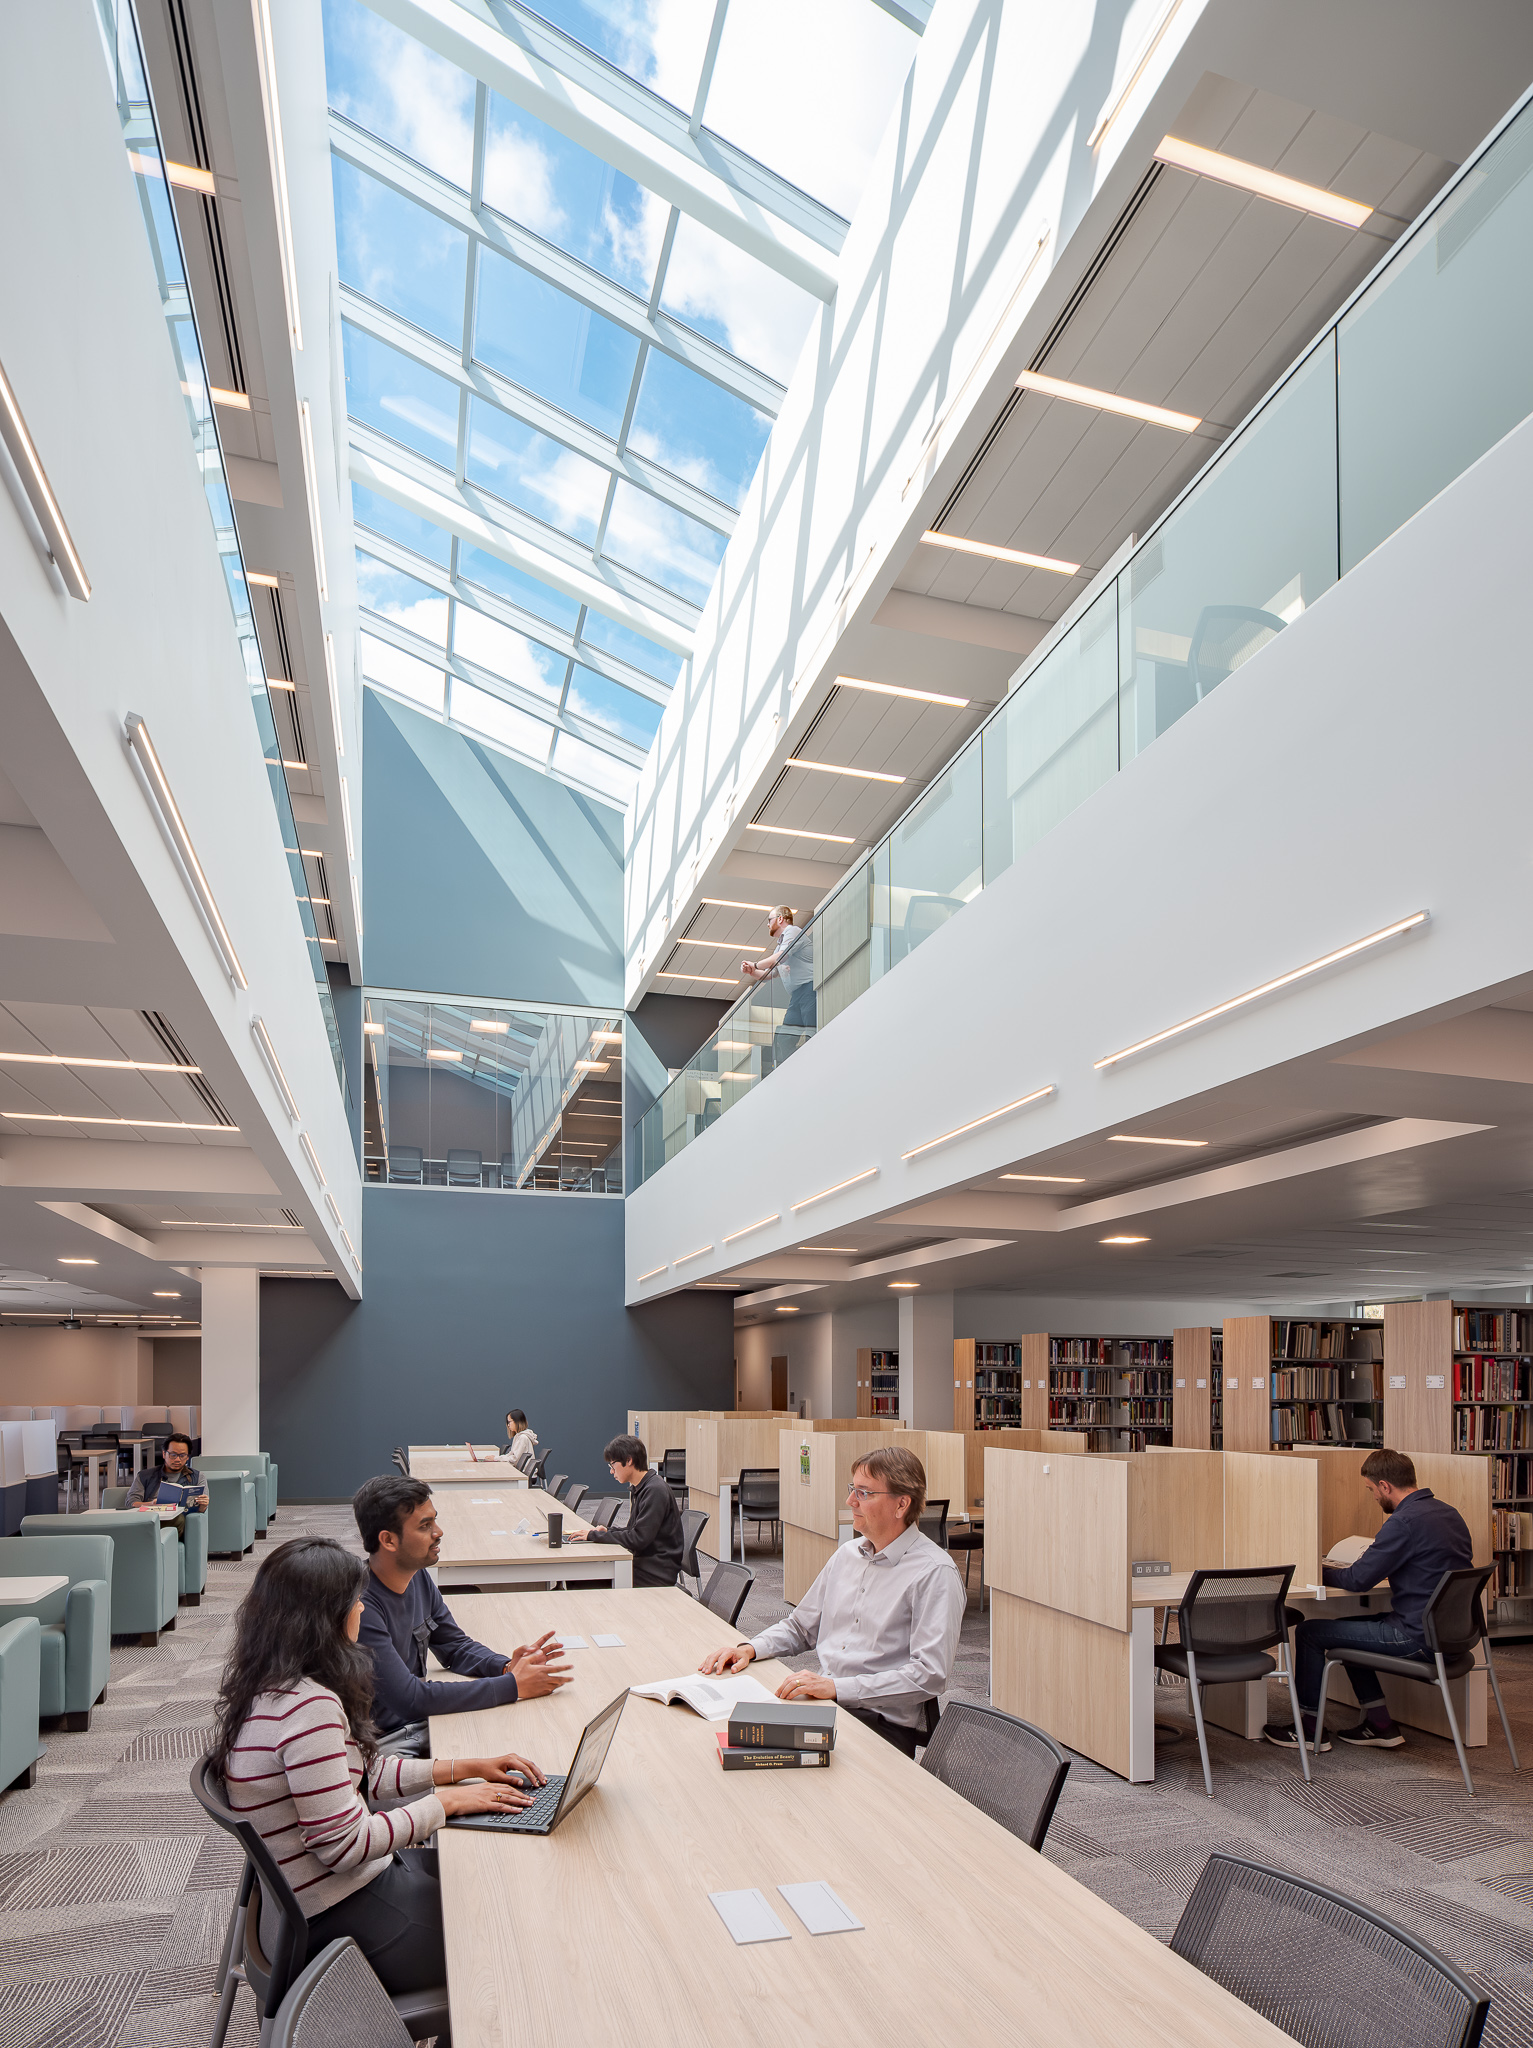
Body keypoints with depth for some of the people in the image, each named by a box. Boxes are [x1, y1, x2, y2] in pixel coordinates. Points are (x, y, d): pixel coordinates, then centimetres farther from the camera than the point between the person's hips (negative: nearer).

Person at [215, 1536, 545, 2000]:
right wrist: (447, 1800, -15)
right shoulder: (308, 1709, -28)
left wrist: (465, 1768, 7)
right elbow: (344, 1845, -26)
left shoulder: (266, 1685, 3)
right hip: (345, 1922, -9)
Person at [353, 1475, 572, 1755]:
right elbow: (410, 1699, -27)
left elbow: (456, 1646, 15)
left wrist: (507, 1666, -7)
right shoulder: (360, 1604, -26)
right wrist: (513, 1685, -23)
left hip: (419, 1722, 8)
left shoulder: (419, 1577, 2)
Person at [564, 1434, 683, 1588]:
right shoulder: (640, 1488, 13)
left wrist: (594, 1535, -15)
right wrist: (607, 1531, 4)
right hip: (643, 1563, 9)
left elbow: (638, 1539, -21)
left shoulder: (655, 1490, -18)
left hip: (656, 1574, -9)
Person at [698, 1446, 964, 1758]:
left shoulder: (936, 1573, -10)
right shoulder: (847, 1554, 15)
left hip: (884, 1723, -7)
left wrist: (837, 1687, -24)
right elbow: (800, 1627, 26)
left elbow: (930, 1675, -19)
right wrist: (750, 1648, 6)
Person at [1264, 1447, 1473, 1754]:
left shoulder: (1405, 1522, -21)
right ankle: (1380, 1725, 25)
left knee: (1310, 1632, 0)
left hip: (1418, 1638, -10)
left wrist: (1320, 1572, 2)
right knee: (1348, 1625, 25)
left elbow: (1358, 1580, -17)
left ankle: (1309, 1729, 15)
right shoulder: (1448, 1512, 8)